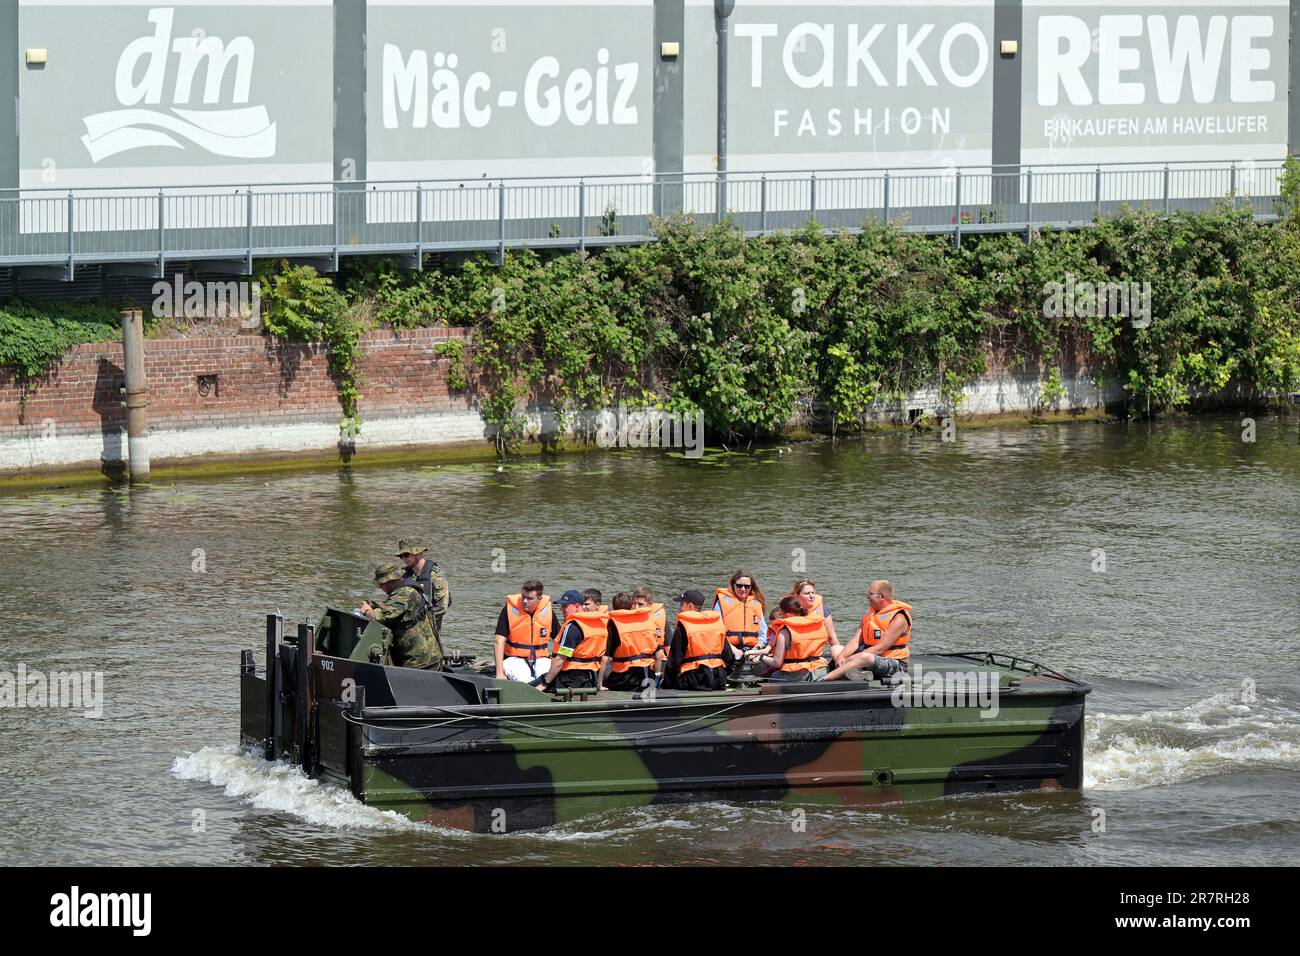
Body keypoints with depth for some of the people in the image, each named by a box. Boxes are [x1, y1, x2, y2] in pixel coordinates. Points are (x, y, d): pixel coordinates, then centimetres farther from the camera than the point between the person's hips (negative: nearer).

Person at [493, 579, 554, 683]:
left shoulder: (547, 611, 0)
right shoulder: (509, 610, -7)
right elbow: (499, 641, -10)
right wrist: (499, 673, -18)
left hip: (541, 659, 2)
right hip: (514, 658, -2)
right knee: (523, 680, -34)